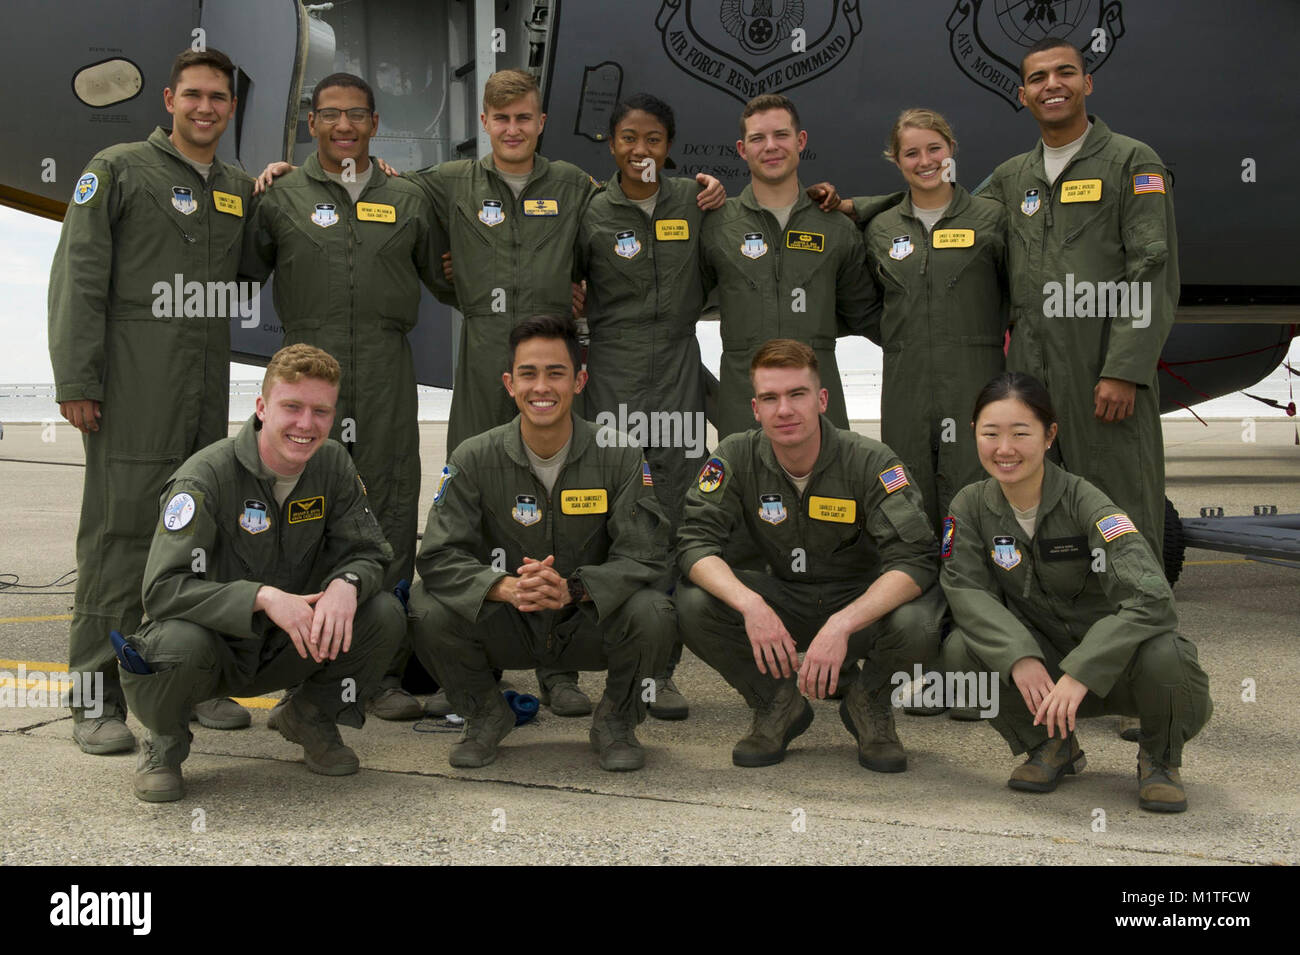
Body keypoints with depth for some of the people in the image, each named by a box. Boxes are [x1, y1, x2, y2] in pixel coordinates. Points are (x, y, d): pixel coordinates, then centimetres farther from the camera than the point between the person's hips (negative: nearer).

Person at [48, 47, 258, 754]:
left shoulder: (239, 190, 18)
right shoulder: (119, 170, 2)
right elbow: (77, 279, -4)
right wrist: (76, 381, -12)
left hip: (209, 391, 6)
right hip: (134, 391, -6)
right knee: (119, 533, -5)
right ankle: (98, 699, 2)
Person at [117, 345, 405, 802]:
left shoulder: (333, 465, -4)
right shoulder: (207, 476, -21)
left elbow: (368, 554, -4)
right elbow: (163, 590, -27)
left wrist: (345, 584, -29)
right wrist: (262, 597, -40)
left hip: (283, 651, 4)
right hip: (213, 649, -4)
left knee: (384, 614, -19)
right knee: (181, 641, -38)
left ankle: (311, 716, 9)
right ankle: (164, 743, -2)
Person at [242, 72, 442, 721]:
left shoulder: (407, 200, 17)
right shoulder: (282, 196, 12)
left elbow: (442, 276, 23)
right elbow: (243, 276, 14)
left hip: (387, 373, 1)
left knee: (390, 509, -1)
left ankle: (386, 672, 7)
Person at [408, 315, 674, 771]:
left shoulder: (618, 456, -9)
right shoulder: (475, 458, -8)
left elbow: (644, 554, -15)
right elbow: (438, 557, -14)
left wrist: (572, 590, -34)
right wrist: (509, 588, -34)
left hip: (588, 627, -1)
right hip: (509, 631, 1)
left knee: (650, 612, -31)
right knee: (429, 607, -25)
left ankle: (615, 721, 2)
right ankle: (485, 716, 5)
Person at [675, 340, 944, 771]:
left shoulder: (870, 461, -18)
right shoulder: (737, 457, -11)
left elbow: (913, 559, -25)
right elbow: (695, 540, -17)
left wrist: (841, 625, -41)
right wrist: (750, 604, -37)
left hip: (861, 603, -2)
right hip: (782, 598, 2)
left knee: (917, 622, -35)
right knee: (693, 604, -24)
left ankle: (868, 703, 2)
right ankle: (779, 704, 2)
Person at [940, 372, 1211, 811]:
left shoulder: (1084, 503, -20)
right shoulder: (971, 505, -6)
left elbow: (1150, 598, -30)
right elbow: (965, 589, -15)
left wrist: (1081, 673, -39)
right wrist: (1018, 657, -32)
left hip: (1111, 660, -3)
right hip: (1042, 668, 3)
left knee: (1163, 655, -35)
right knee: (960, 650, -23)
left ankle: (1159, 758, 1)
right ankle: (1052, 745, 4)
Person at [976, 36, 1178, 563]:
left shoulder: (1133, 161, 2)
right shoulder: (1010, 176, 18)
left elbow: (1152, 273, -6)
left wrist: (1123, 371, -16)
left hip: (1107, 377, -5)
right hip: (1028, 378, 5)